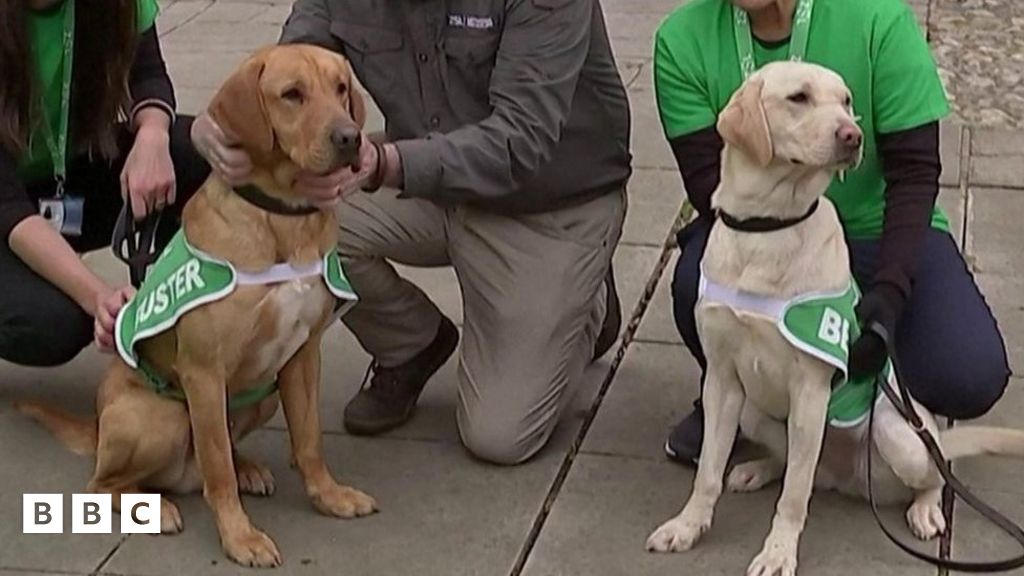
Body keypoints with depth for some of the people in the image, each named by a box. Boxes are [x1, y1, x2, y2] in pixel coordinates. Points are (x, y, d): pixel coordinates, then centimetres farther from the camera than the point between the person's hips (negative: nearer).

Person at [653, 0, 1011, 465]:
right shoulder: (683, 39, -14)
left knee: (969, 379, -23)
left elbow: (914, 170, -17)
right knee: (699, 282, -34)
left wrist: (890, 290, -30)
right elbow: (706, 177, -17)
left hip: (876, 228, 0)